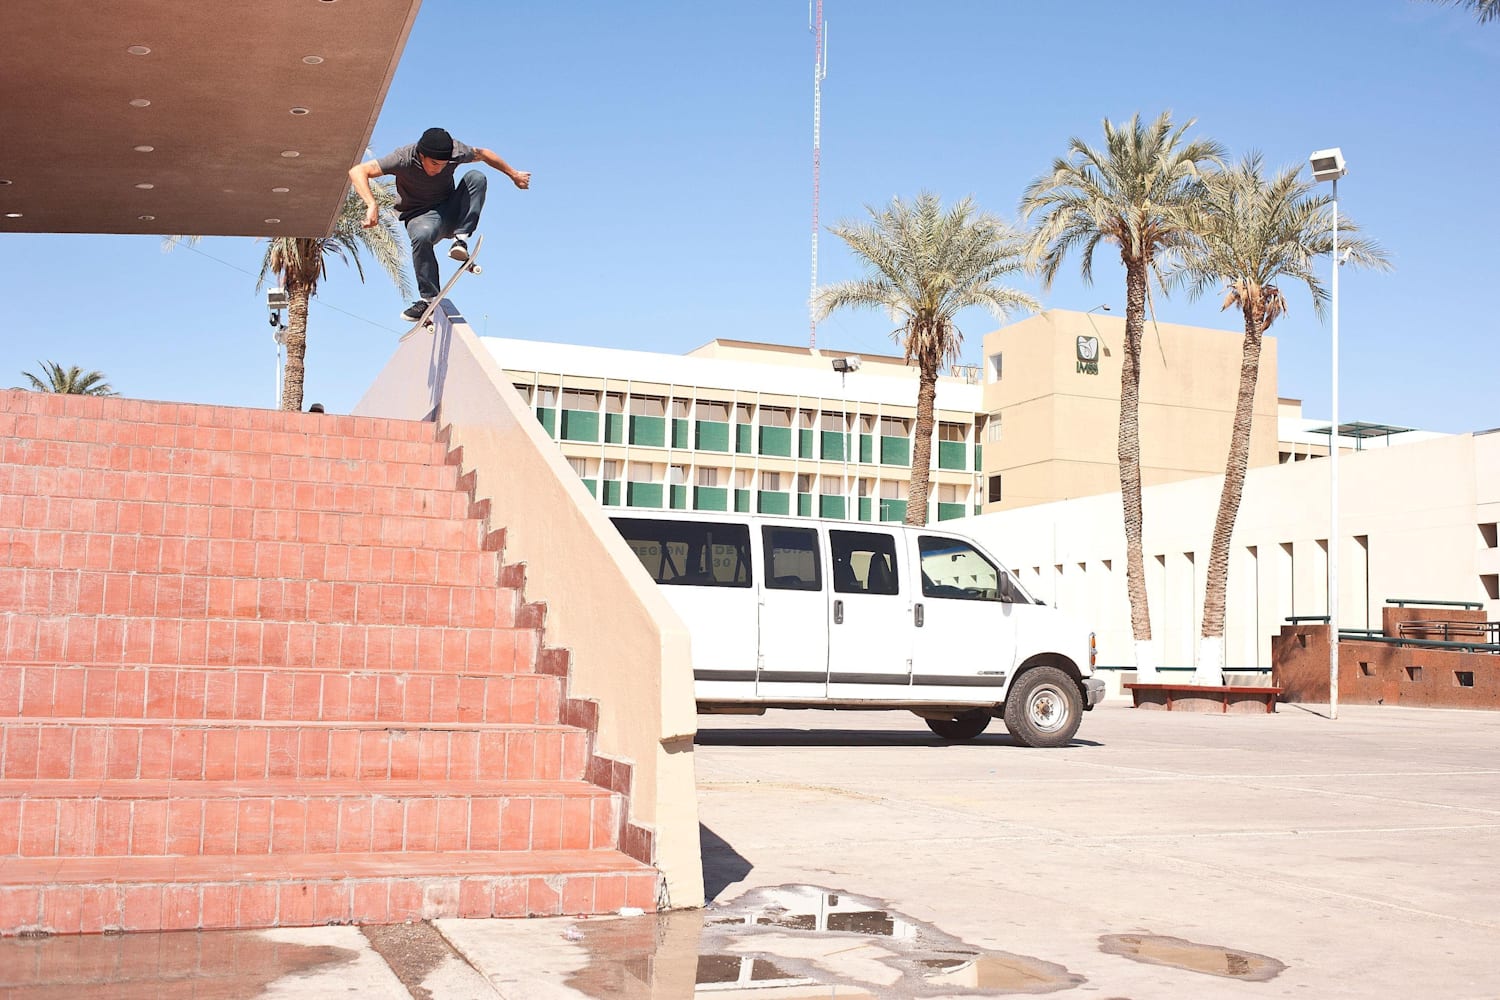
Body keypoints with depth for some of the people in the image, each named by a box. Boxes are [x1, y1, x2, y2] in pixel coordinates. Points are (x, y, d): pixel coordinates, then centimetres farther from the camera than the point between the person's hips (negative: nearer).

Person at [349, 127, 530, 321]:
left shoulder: (455, 151, -15)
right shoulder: (404, 159, -23)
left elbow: (483, 154, 7)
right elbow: (357, 172, -28)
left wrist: (513, 174, 17)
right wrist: (372, 206, -44)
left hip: (450, 213, 3)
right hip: (420, 216, -3)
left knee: (476, 177, -22)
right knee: (422, 235, -40)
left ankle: (460, 239, -28)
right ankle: (429, 299, -30)